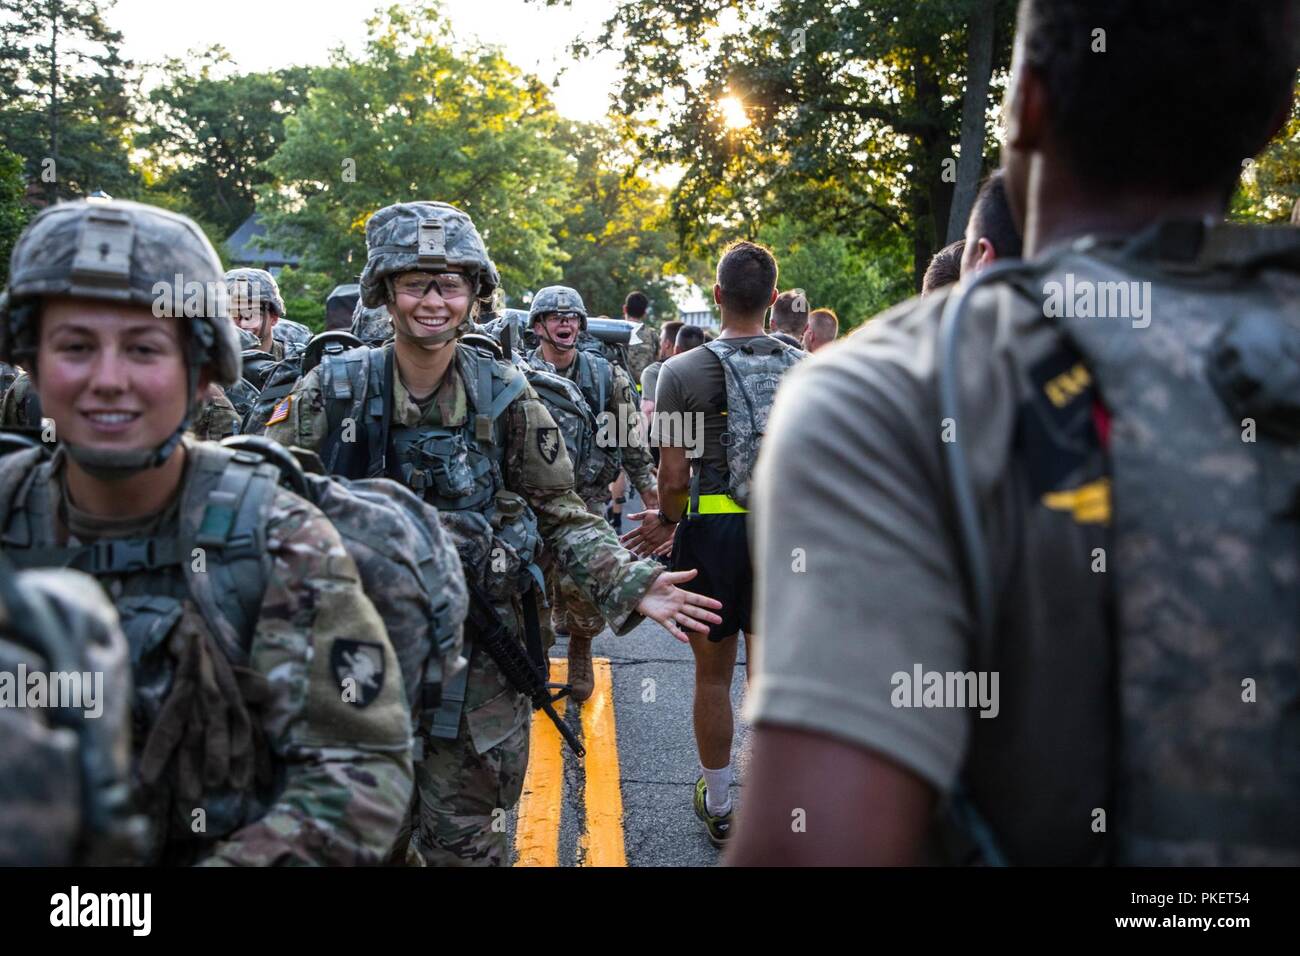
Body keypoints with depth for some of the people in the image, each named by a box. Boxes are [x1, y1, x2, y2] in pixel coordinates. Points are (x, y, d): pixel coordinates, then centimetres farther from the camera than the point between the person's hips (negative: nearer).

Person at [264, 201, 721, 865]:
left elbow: (561, 515, 1)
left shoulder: (505, 396, -3)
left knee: (463, 838, 10)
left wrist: (629, 584, -13)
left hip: (476, 654, 0)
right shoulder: (334, 389, -4)